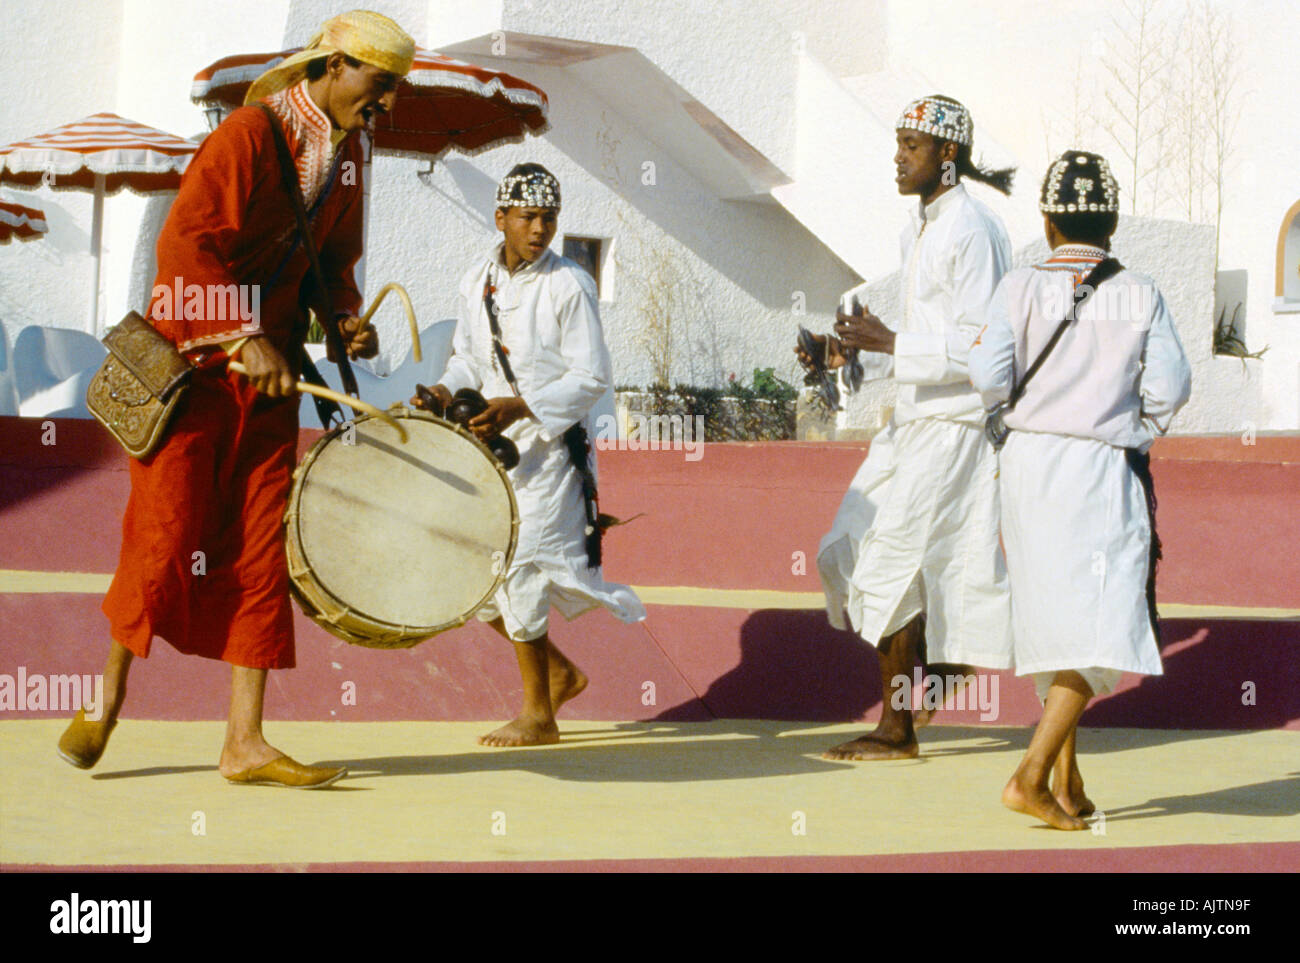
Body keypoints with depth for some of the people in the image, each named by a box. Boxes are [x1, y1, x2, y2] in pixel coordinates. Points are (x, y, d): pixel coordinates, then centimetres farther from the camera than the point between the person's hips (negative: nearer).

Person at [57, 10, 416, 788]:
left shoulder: (347, 153, 9)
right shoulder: (250, 134, -15)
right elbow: (185, 244, -22)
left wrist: (347, 316, 0)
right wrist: (247, 339, -27)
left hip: (271, 371, 7)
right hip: (193, 361, -7)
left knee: (261, 553, 2)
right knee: (167, 536, -3)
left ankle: (245, 743, 4)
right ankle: (108, 699, 19)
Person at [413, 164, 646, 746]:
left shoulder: (570, 286, -10)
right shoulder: (476, 283, 7)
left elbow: (592, 378, -12)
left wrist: (520, 407, -22)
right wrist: (446, 392, -4)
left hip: (550, 445, -6)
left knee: (519, 565, -10)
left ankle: (539, 716, 4)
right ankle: (559, 672, 24)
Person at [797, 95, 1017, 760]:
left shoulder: (971, 232, -15)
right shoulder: (918, 231, 15)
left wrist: (889, 343, -22)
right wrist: (848, 353, 7)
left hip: (955, 426, -9)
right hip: (915, 422, 10)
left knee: (891, 567, -6)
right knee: (846, 554, 9)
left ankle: (897, 729, 5)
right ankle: (940, 661, 22)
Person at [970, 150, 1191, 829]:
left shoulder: (1021, 289, -3)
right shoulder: (1141, 296, -2)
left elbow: (990, 380, -9)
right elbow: (1169, 386, -6)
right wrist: (1135, 434, 12)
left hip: (1029, 460, 3)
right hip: (1104, 469, -3)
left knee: (1050, 620, 15)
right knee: (1099, 629, -4)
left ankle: (1069, 783, 20)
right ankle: (1031, 775, -18)